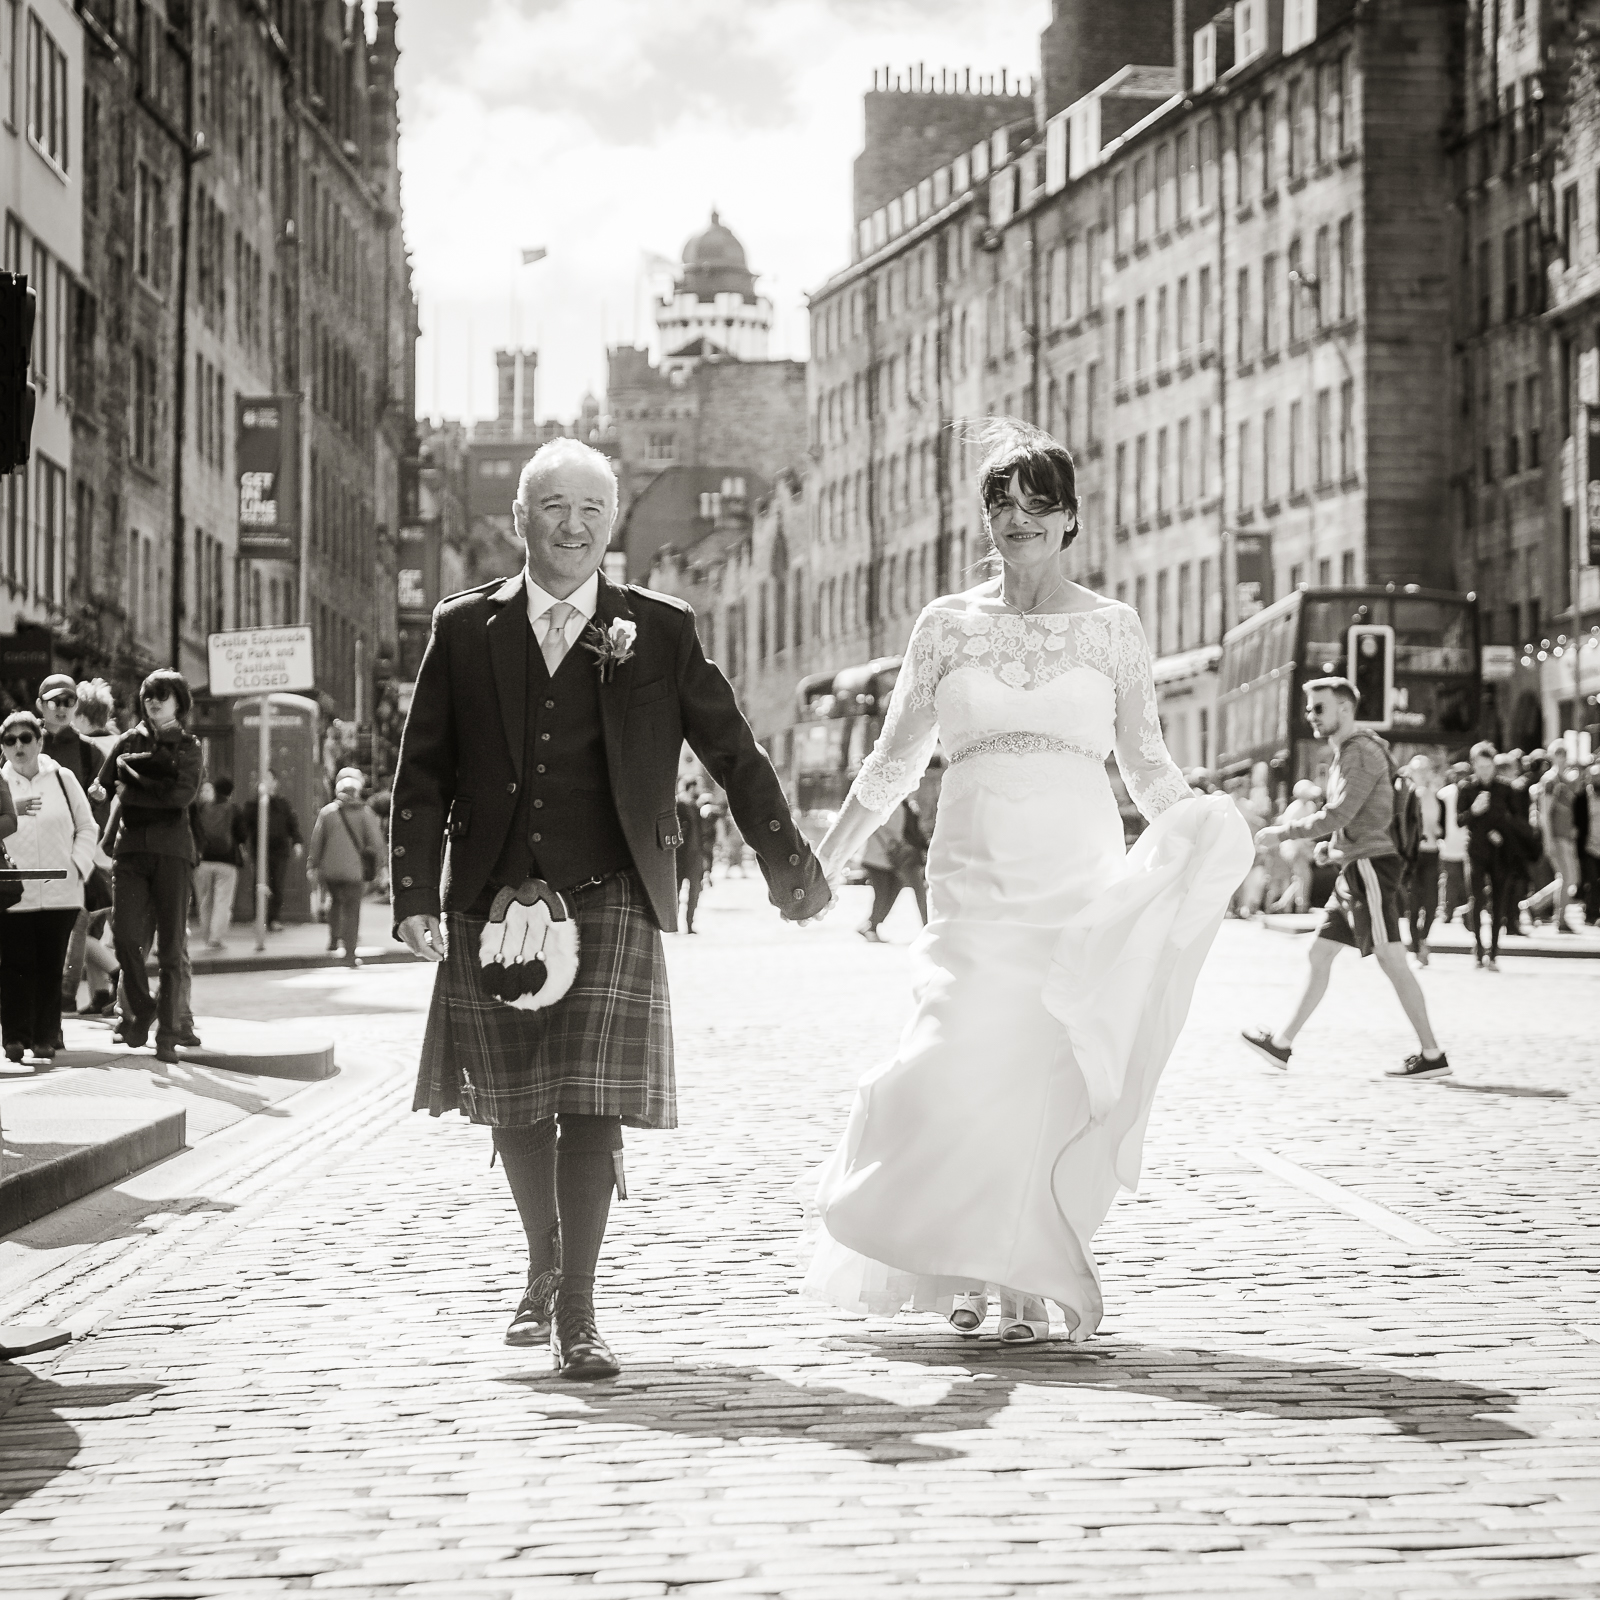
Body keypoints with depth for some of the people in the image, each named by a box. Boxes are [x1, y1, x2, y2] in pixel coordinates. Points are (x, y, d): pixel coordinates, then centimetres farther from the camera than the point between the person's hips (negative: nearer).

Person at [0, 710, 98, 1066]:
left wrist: (78, 865, 0)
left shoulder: (63, 779, 8)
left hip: (59, 892, 1)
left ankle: (46, 1037, 8)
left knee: (50, 966, 2)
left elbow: (87, 827, 12)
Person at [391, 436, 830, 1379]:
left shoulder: (660, 632, 4)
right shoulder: (465, 631, 6)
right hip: (492, 903, 2)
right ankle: (544, 1268, 34)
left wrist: (790, 866, 10)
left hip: (610, 902, -2)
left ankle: (578, 1315, -3)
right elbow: (423, 776, 6)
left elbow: (736, 755, 10)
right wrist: (416, 896, -2)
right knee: (514, 1106, 11)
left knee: (593, 1103, -9)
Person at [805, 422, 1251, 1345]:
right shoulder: (948, 626, 8)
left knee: (1054, 1071, -5)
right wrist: (825, 860, 9)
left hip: (1081, 878, 0)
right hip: (976, 878, 0)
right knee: (966, 1057, -10)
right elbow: (896, 760, 13)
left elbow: (1148, 764, 10)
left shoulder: (1114, 630, 7)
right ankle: (967, 1263, 10)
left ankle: (1031, 1284, 6)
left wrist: (1204, 839, -7)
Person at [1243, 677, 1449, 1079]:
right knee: (1320, 952, 10)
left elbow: (1338, 815, -19)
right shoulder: (1347, 753, 19)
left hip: (1370, 865, -10)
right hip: (1354, 869, 10)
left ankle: (1432, 1054, -7)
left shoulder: (1362, 752, -12)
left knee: (1390, 958, -10)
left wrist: (1283, 832, -12)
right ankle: (1282, 1044, 14)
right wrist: (1332, 846, 13)